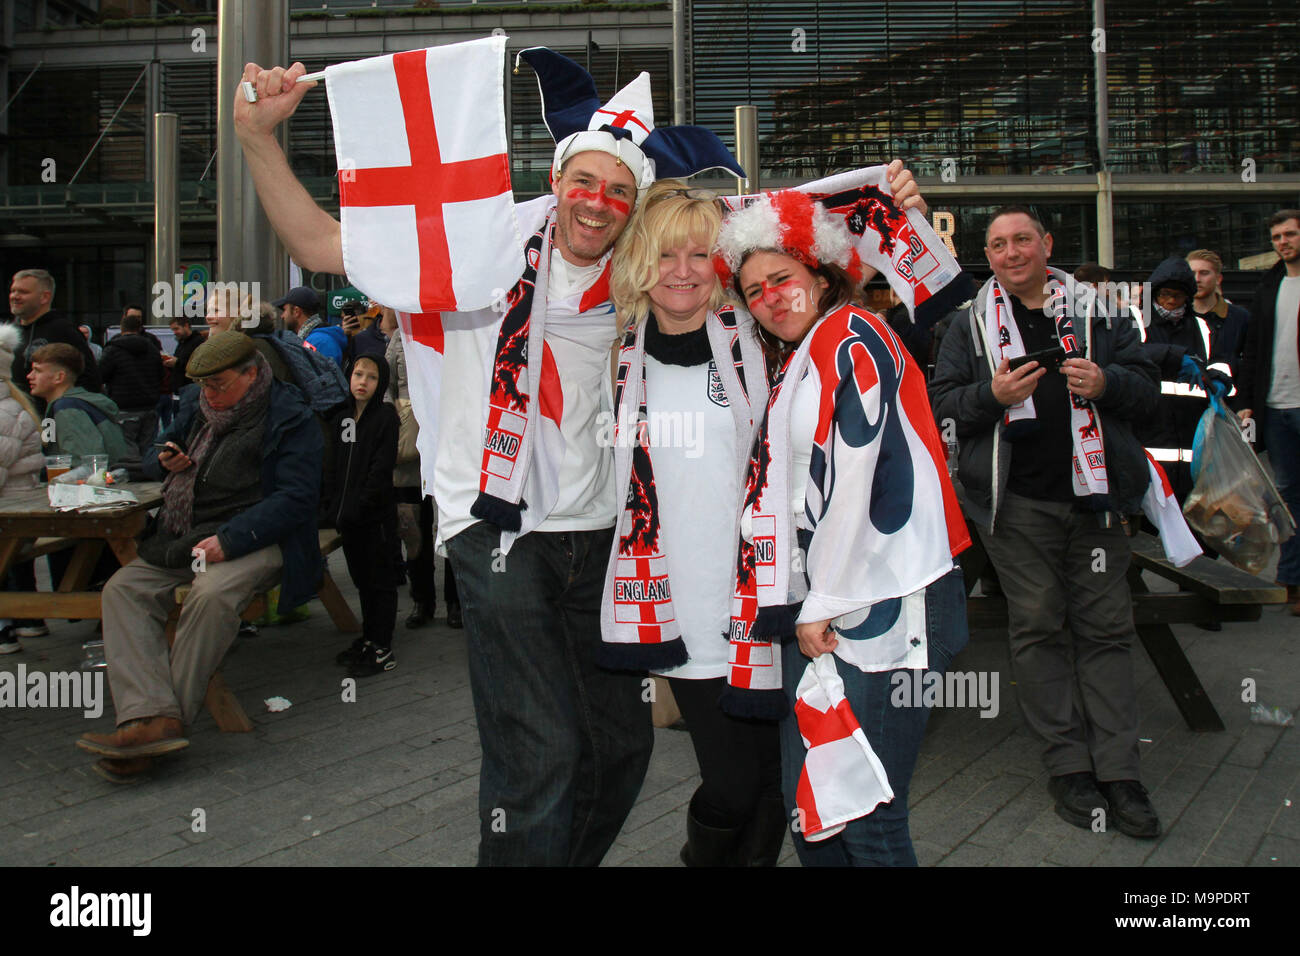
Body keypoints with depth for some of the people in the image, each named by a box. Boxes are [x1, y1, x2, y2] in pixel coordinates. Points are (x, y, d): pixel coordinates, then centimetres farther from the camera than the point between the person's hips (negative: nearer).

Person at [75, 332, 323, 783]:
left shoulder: (290, 418, -5)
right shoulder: (196, 404, 18)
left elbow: (295, 497, -15)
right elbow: (161, 449, 34)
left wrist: (229, 540, -25)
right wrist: (167, 460, 7)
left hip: (254, 539, -7)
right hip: (181, 538, 7)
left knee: (212, 594, -36)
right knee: (122, 589, -16)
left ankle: (173, 716, -28)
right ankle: (152, 717, -32)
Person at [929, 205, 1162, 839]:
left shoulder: (1096, 314, 13)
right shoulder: (971, 326, 10)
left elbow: (1147, 387, 12)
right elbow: (940, 402, 3)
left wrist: (1106, 383, -10)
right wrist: (993, 395, -15)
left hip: (1093, 494, 1)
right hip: (1018, 502, -1)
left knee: (1106, 627, 1)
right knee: (1039, 626, 1)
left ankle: (1119, 772, 8)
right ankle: (1068, 764, 10)